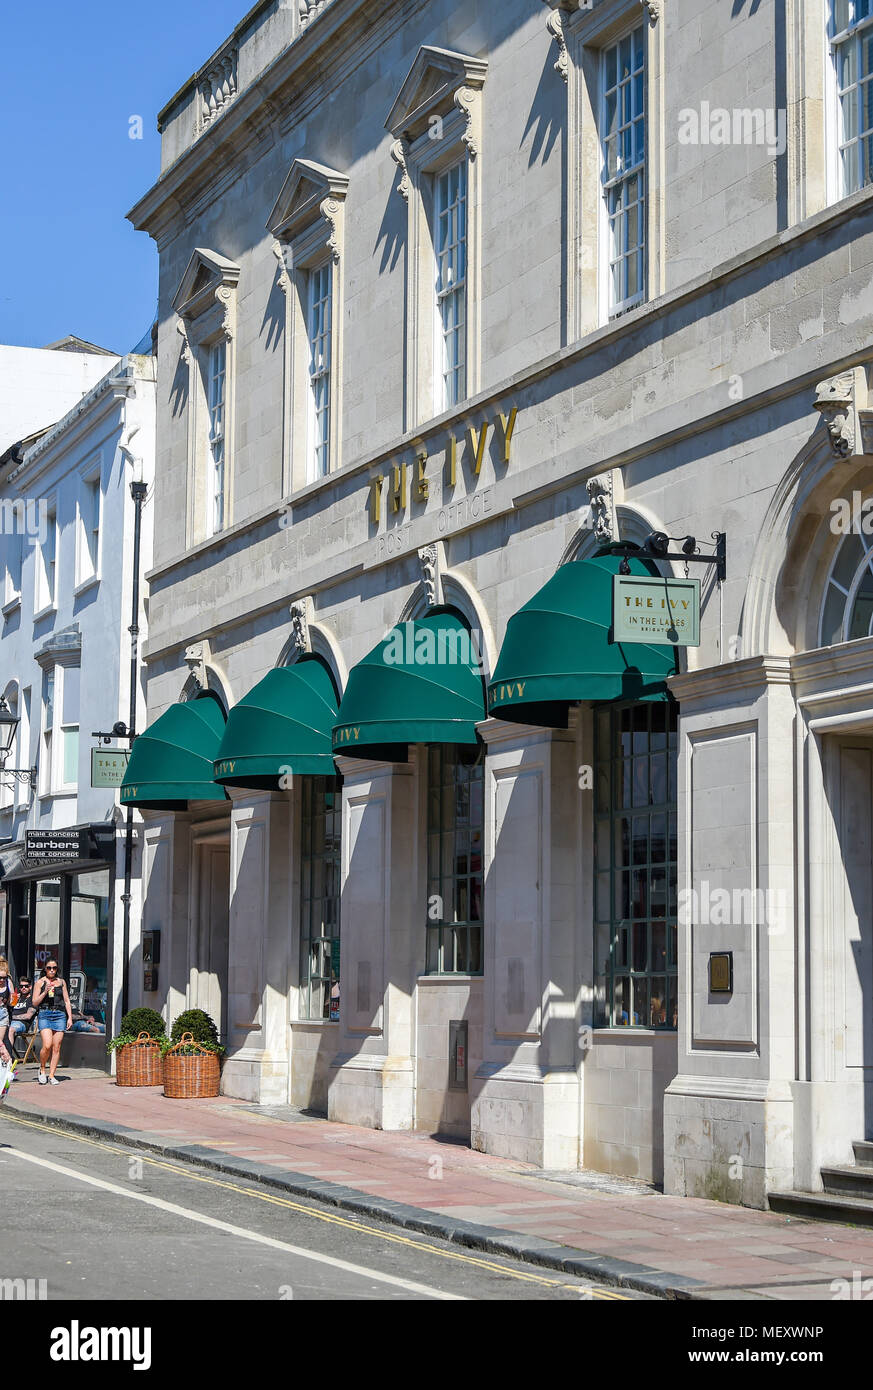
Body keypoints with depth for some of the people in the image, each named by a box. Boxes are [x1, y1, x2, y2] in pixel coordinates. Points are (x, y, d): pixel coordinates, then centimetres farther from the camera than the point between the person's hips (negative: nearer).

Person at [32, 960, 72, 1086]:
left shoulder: (61, 982, 14)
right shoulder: (40, 982, 6)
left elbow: (67, 1001, 17)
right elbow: (35, 1002, 3)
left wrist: (70, 1018, 9)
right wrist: (45, 992, -11)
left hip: (60, 1015, 3)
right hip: (44, 1015, -2)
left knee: (56, 1047, -2)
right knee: (47, 1045, -16)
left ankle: (51, 1075, 4)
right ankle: (42, 1069, 8)